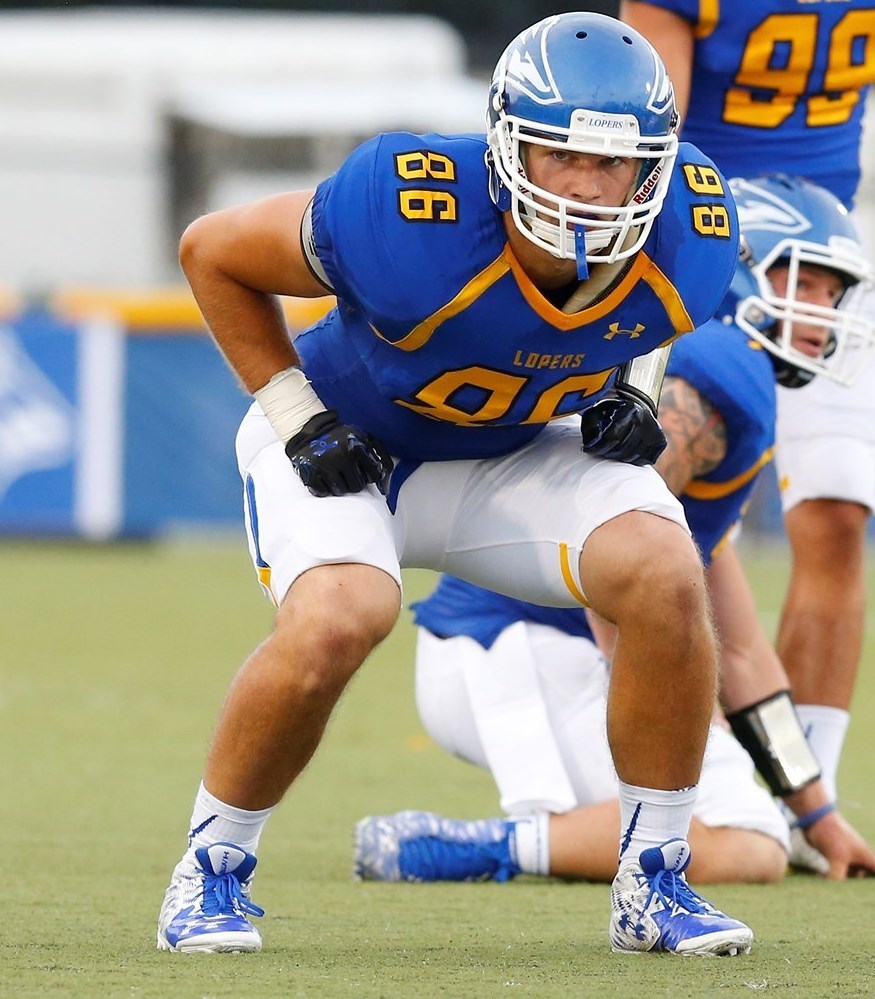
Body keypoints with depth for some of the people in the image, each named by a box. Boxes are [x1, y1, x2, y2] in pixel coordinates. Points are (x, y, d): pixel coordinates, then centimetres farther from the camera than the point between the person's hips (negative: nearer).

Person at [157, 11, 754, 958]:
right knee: (336, 620, -32)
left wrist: (628, 391, -6)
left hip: (516, 454, 4)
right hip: (348, 446, -4)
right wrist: (297, 417, -16)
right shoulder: (408, 217, -35)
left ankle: (654, 883, -5)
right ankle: (210, 871, -7)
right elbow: (212, 251, -17)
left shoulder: (689, 236, -21)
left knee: (666, 578, -22)